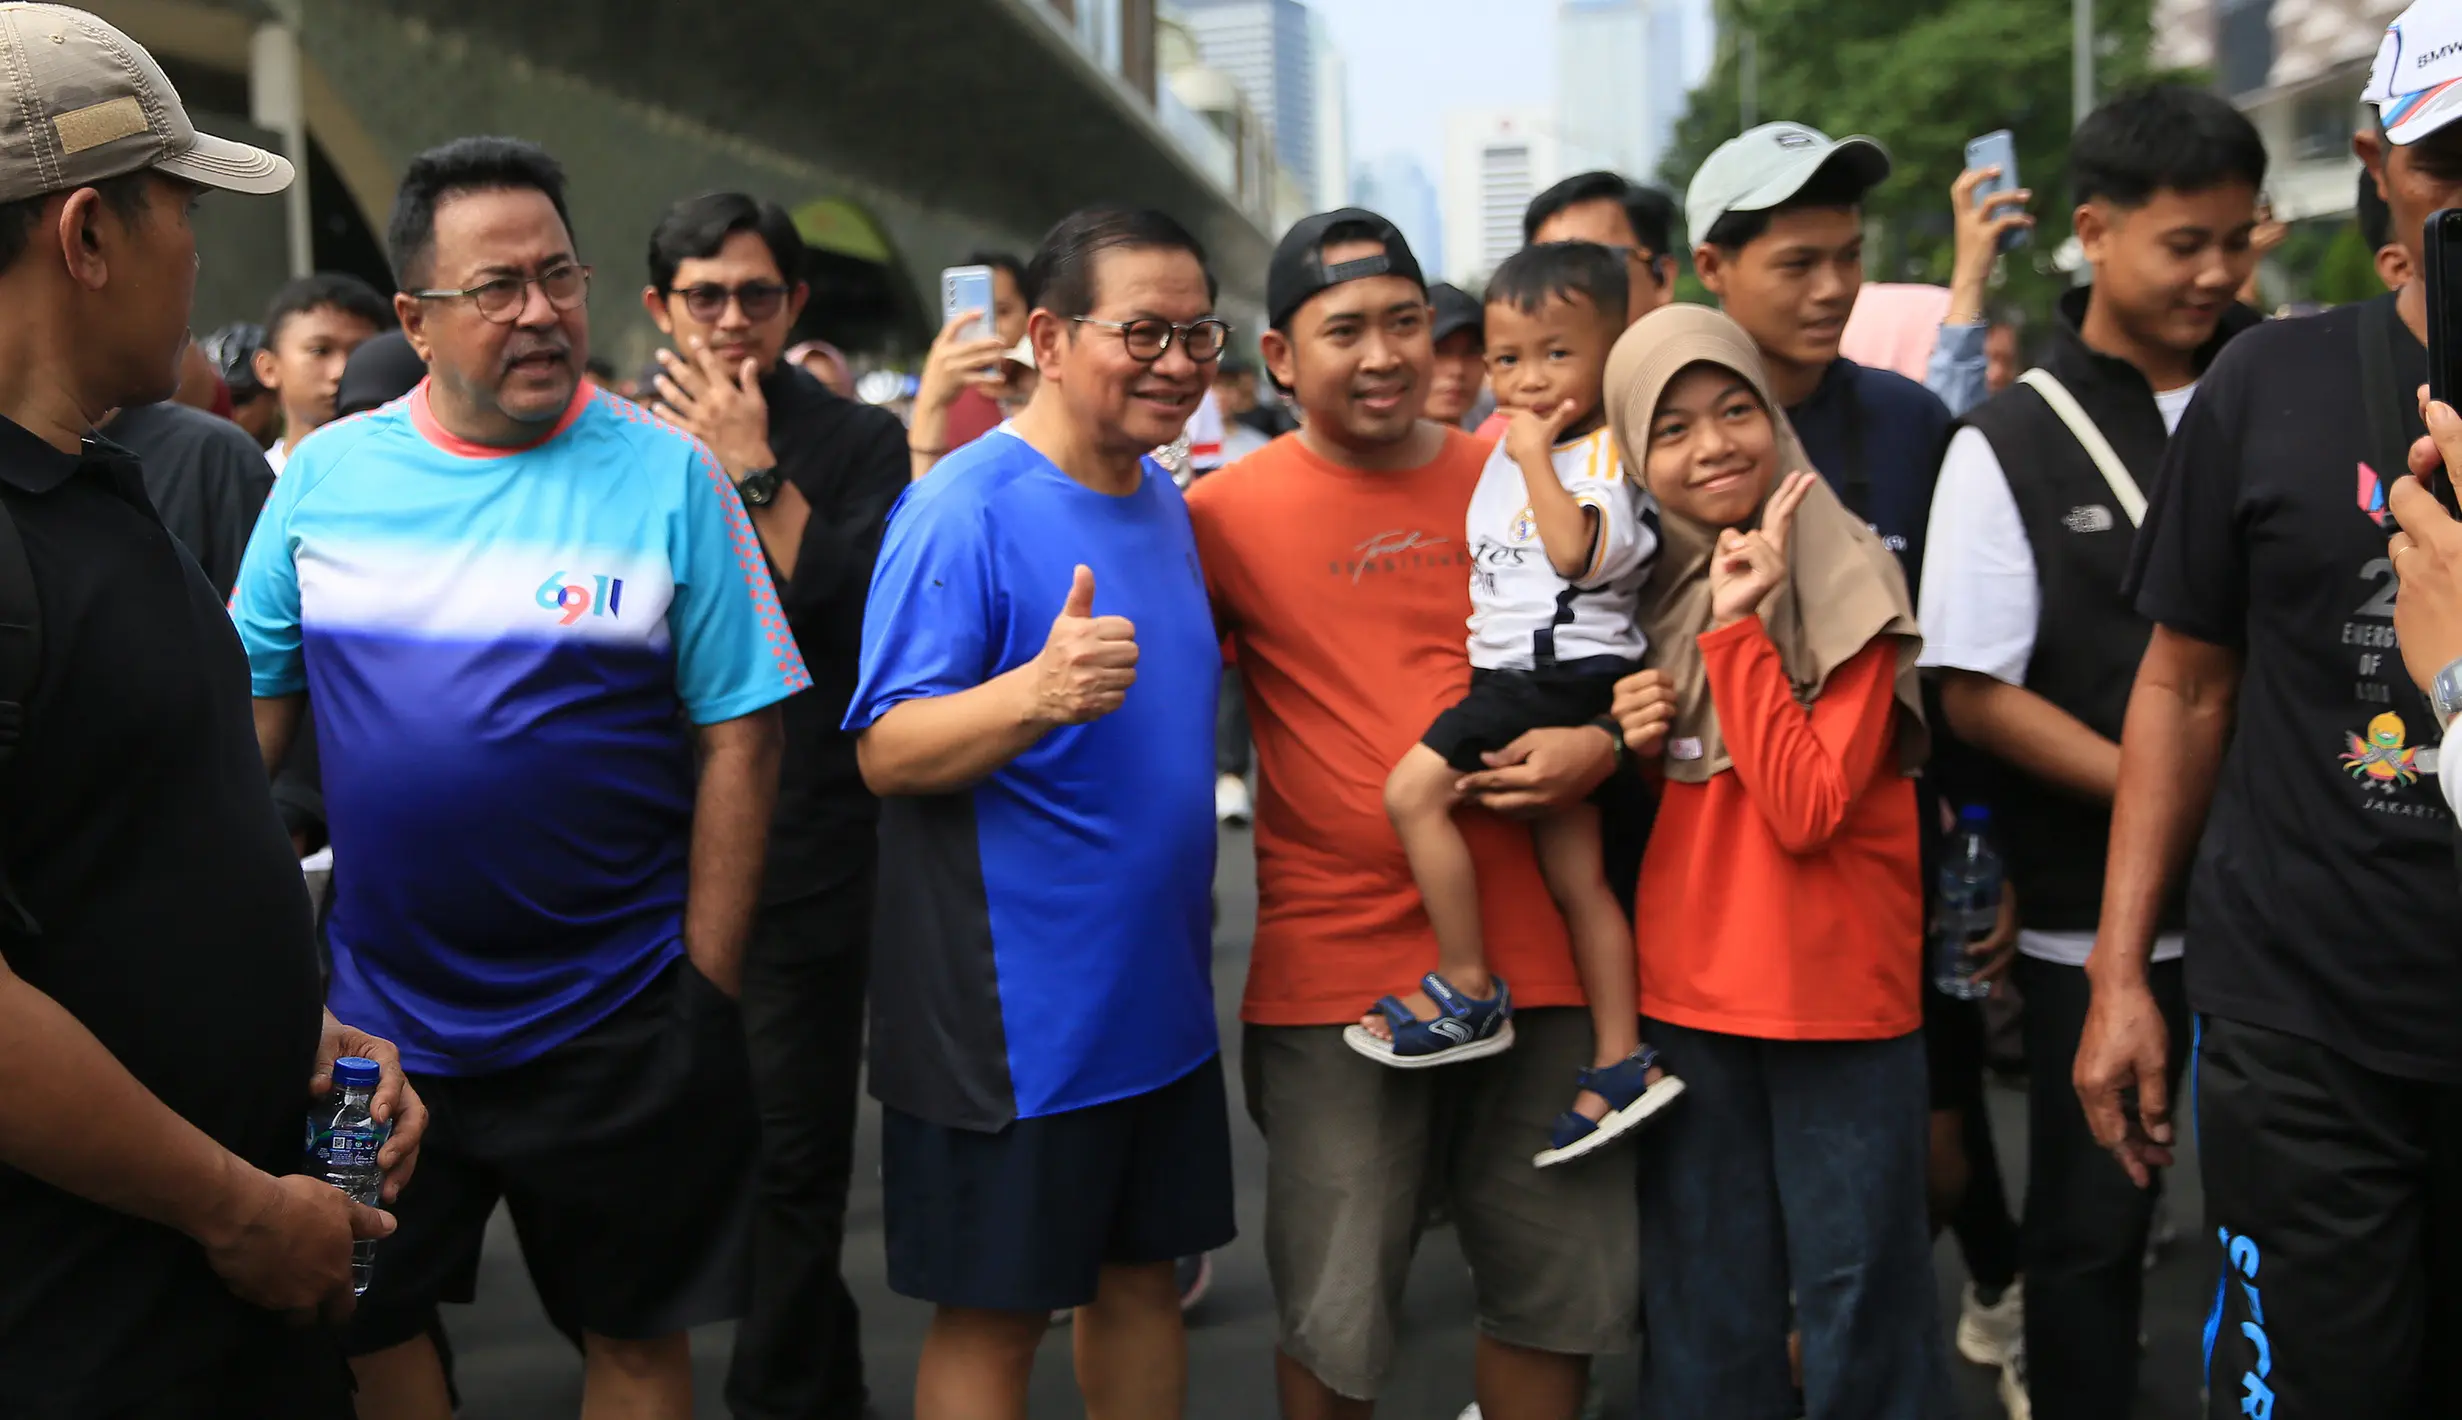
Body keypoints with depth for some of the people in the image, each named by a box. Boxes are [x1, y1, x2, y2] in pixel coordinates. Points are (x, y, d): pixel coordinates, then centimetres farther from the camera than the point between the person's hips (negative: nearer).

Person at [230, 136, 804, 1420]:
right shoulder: (324, 473, 1)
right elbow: (251, 705, 7)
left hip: (615, 1016, -2)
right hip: (374, 1010, 3)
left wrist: (708, 989, -8)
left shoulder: (666, 474, -7)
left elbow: (739, 736, -6)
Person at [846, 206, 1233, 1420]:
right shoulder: (965, 511, -17)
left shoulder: (1163, 502, 8)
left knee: (1142, 1276, 17)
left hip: (1158, 997, 8)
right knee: (993, 1316, 4)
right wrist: (1038, 692, -37)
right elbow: (886, 753, -22)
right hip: (1013, 1014, -8)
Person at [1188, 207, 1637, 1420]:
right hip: (1335, 962, -2)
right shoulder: (1228, 513, -2)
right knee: (1334, 1319, 7)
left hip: (1533, 948, 3)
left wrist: (1604, 740, -5)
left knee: (1561, 1290, 13)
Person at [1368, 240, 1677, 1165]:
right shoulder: (1511, 447, 15)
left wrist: (1537, 458, -20)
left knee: (1414, 790, -16)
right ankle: (1622, 1064, 15)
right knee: (1574, 874, 10)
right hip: (1522, 680, 10)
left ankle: (1470, 996, -7)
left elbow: (1577, 551, -27)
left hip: (1564, 673, -10)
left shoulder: (1603, 454, -11)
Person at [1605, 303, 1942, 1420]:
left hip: (1838, 993, -5)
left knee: (1855, 1296, 5)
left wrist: (1737, 628, -20)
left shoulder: (1847, 586, -10)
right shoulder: (1647, 590, 7)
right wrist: (1627, 742, -5)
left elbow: (1807, 810, -19)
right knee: (1705, 1311, 16)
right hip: (1686, 990, 5)